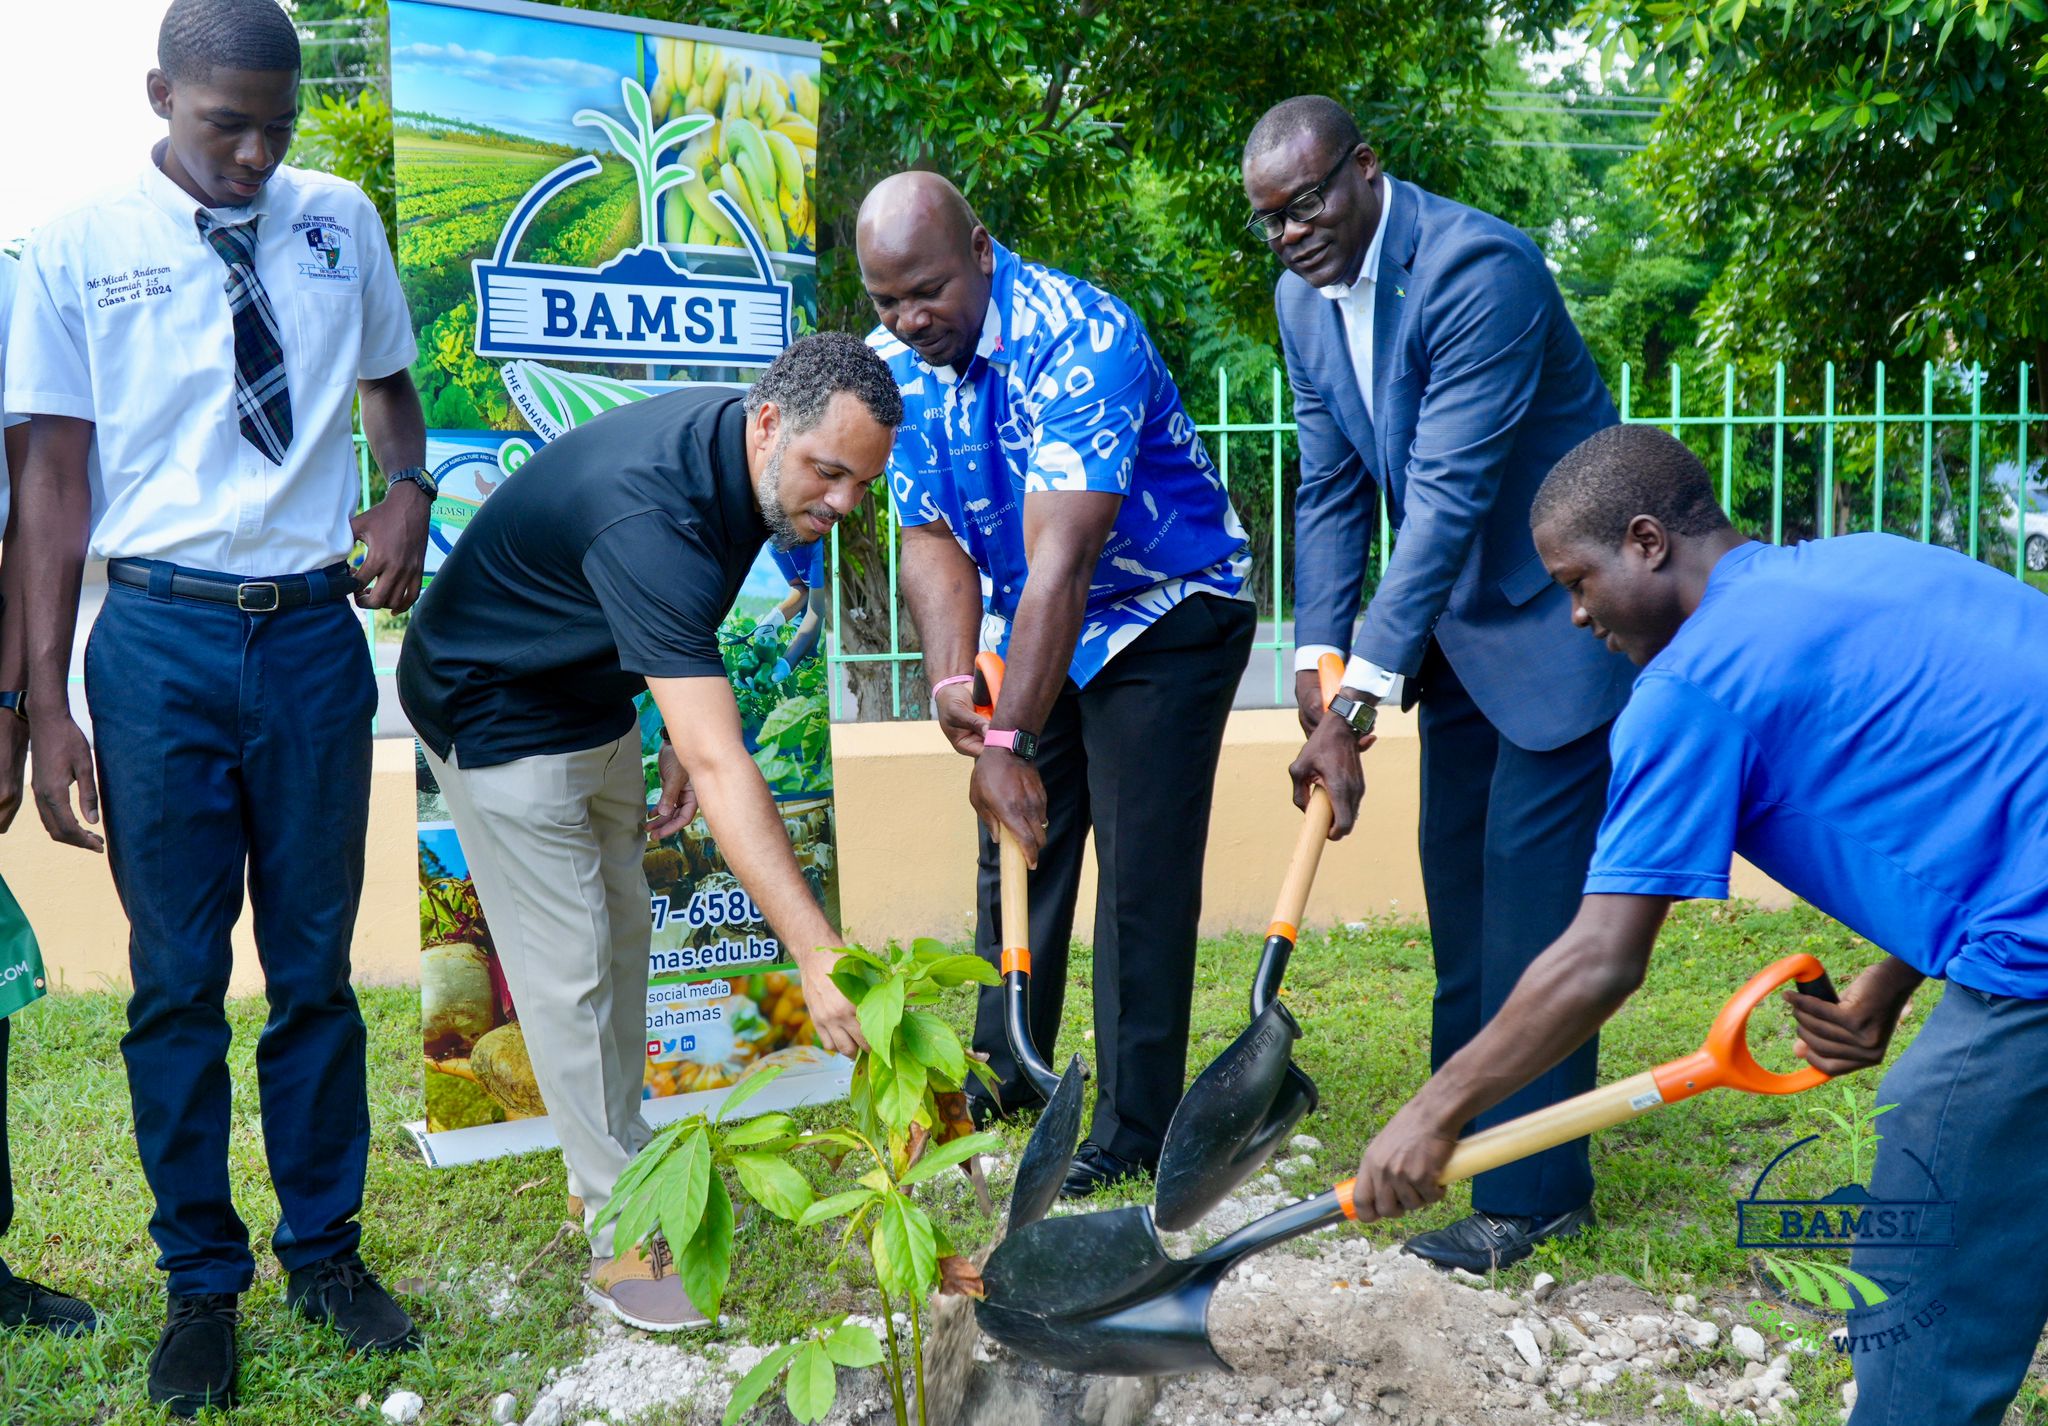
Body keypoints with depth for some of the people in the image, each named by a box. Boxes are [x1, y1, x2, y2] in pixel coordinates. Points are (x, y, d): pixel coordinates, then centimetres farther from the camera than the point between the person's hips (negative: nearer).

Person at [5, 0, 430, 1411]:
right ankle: (202, 1282, 24)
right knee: (176, 978, 6)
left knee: (317, 964, 11)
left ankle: (326, 1250, 28)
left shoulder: (341, 220, 6)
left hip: (314, 625, 2)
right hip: (160, 634, -1)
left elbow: (391, 385, 20)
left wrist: (409, 493, -3)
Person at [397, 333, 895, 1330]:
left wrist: (683, 730, 4)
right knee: (568, 970, -6)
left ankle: (617, 1171, 30)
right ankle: (621, 1237, 5)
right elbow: (722, 766, -48)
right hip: (497, 713, -9)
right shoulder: (651, 517, -41)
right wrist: (817, 956, -51)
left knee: (622, 936, 15)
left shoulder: (742, 458, -12)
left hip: (594, 695, 9)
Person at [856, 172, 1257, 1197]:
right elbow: (931, 539, -6)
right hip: (1031, 624, 7)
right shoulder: (897, 365, -7)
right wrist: (950, 675, -24)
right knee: (1015, 844, 12)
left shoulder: (1080, 341, -31)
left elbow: (1060, 561, -36)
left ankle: (1135, 1127, 3)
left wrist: (1009, 742, -38)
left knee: (1140, 865, -8)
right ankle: (1006, 1073, 29)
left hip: (1164, 613, -7)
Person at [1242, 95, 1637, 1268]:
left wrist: (1357, 701, -34)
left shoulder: (1478, 267, -26)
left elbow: (1447, 496, -31)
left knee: (1533, 877, -8)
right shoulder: (1304, 298, 1)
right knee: (1454, 863, 16)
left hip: (1559, 604, -8)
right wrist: (1320, 654, -7)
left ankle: (1537, 1190, 2)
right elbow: (1333, 487, 5)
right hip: (1455, 608, 8)